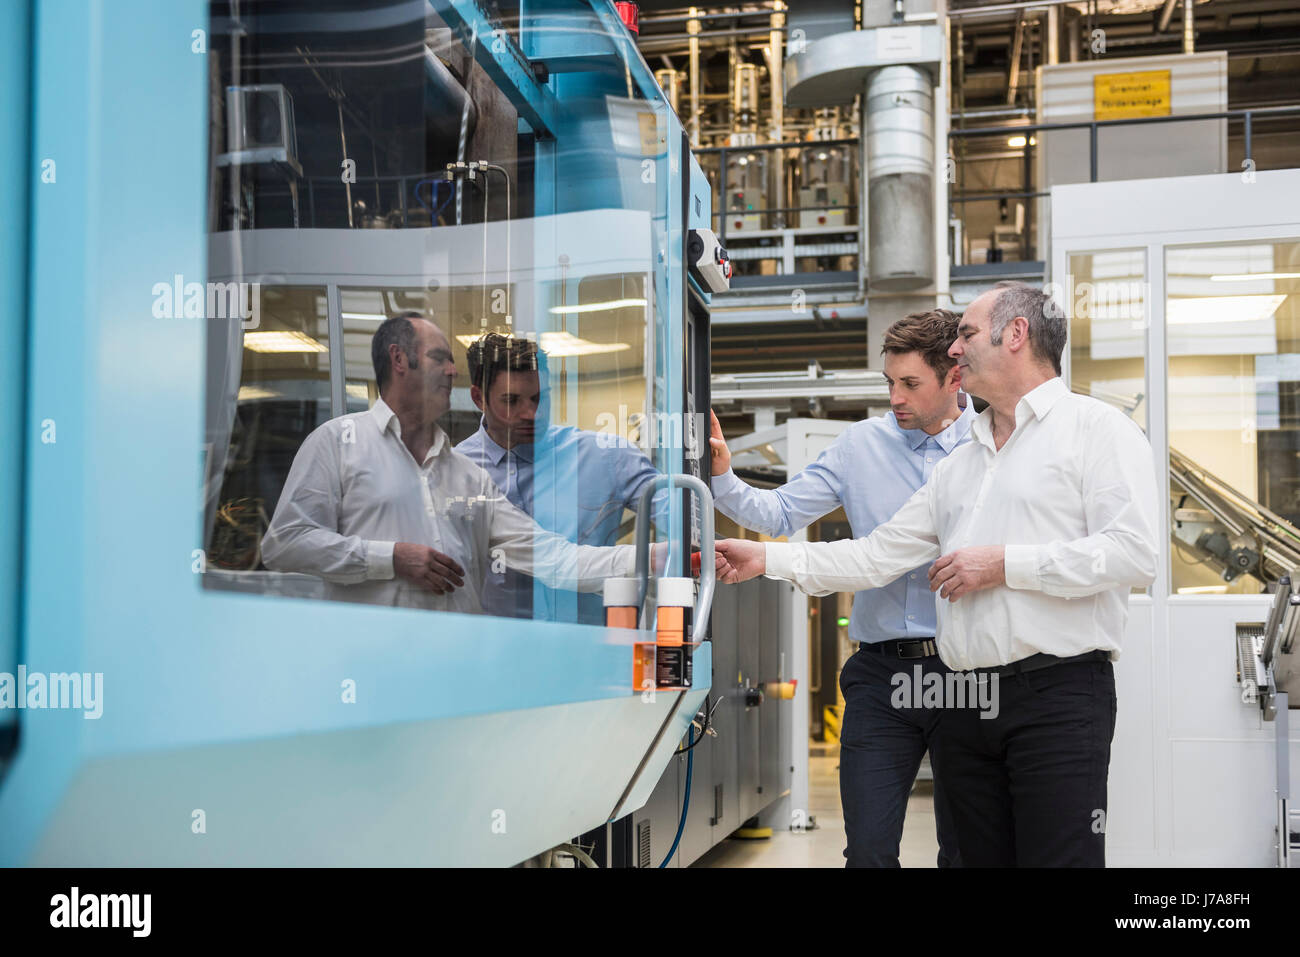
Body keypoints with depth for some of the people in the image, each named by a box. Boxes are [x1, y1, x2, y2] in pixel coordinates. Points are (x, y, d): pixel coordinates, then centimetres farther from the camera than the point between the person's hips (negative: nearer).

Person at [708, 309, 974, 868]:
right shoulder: (862, 445, 8)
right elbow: (780, 513, 5)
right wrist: (721, 478, -11)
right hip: (881, 674, 1)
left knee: (965, 849, 10)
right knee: (869, 849, 0)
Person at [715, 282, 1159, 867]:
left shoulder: (1095, 428, 0)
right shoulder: (959, 464, 23)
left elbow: (1133, 553, -13)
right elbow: (880, 555, 19)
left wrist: (1005, 564, -11)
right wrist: (768, 560, 12)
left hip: (1059, 693, -7)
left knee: (1058, 856, -9)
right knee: (980, 856, 10)